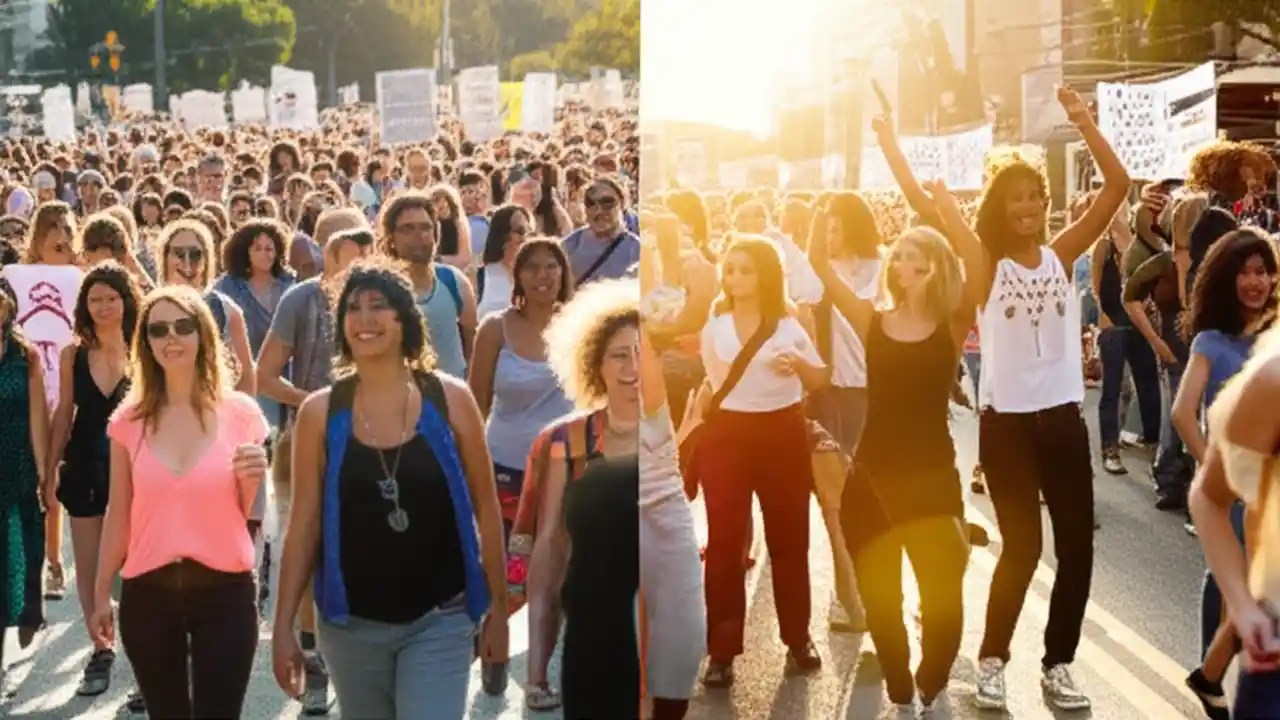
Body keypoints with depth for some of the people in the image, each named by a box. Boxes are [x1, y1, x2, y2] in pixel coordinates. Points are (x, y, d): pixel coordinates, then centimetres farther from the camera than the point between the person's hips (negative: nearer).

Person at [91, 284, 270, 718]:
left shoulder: (240, 412, -2)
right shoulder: (129, 420, 2)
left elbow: (244, 514, 6)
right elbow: (118, 514, 9)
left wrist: (251, 481, -15)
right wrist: (101, 595, 11)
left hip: (225, 591, -2)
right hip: (147, 594, 2)